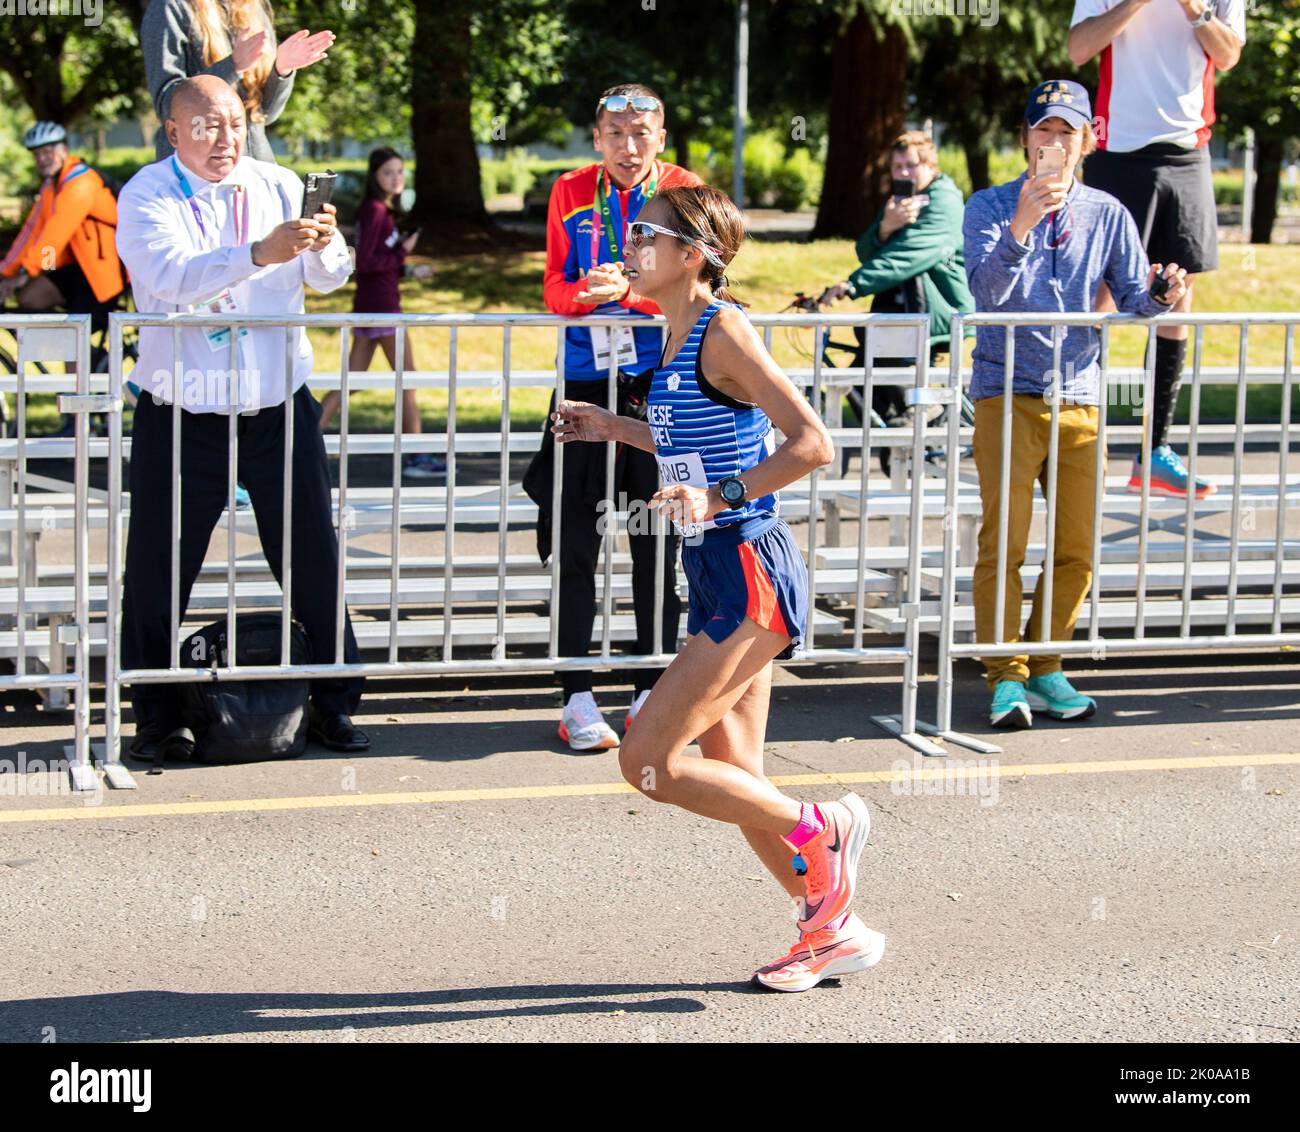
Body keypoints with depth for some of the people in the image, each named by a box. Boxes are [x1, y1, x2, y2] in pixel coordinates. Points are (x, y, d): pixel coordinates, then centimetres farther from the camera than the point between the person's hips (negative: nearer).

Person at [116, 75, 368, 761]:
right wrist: (259, 254, -37)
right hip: (181, 414, -2)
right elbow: (170, 274, -24)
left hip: (279, 408, 3)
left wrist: (325, 246, -26)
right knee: (159, 569, 1)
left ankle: (333, 705, 16)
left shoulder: (278, 187, 5)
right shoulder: (147, 196, -5)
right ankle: (157, 718, 14)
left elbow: (328, 278, -2)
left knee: (314, 559, 4)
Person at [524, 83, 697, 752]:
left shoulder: (682, 189, 1)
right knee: (575, 544, 0)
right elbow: (554, 289, 4)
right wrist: (587, 292, -18)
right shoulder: (571, 193, 6)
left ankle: (651, 693, 15)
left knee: (656, 545, 4)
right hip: (585, 382, 1)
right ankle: (577, 699, 6)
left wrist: (629, 289, -22)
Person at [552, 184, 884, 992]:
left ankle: (820, 830, 6)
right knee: (733, 778, 11)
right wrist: (614, 428, 21)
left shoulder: (723, 330, -14)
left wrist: (720, 496, -27)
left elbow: (813, 443, -21)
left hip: (750, 573, -10)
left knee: (649, 763, -9)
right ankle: (834, 931, 22)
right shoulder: (681, 336, 12)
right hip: (716, 573, 10)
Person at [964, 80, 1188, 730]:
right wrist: (1020, 226, -31)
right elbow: (987, 289, -15)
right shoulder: (991, 207, 1)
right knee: (1003, 542, -10)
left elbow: (1131, 298, 7)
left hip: (1079, 398, 3)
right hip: (1007, 395, -3)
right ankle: (1005, 677, -2)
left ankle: (1044, 669, 18)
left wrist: (1162, 297, -17)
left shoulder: (1108, 214, 9)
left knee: (1077, 550, 3)